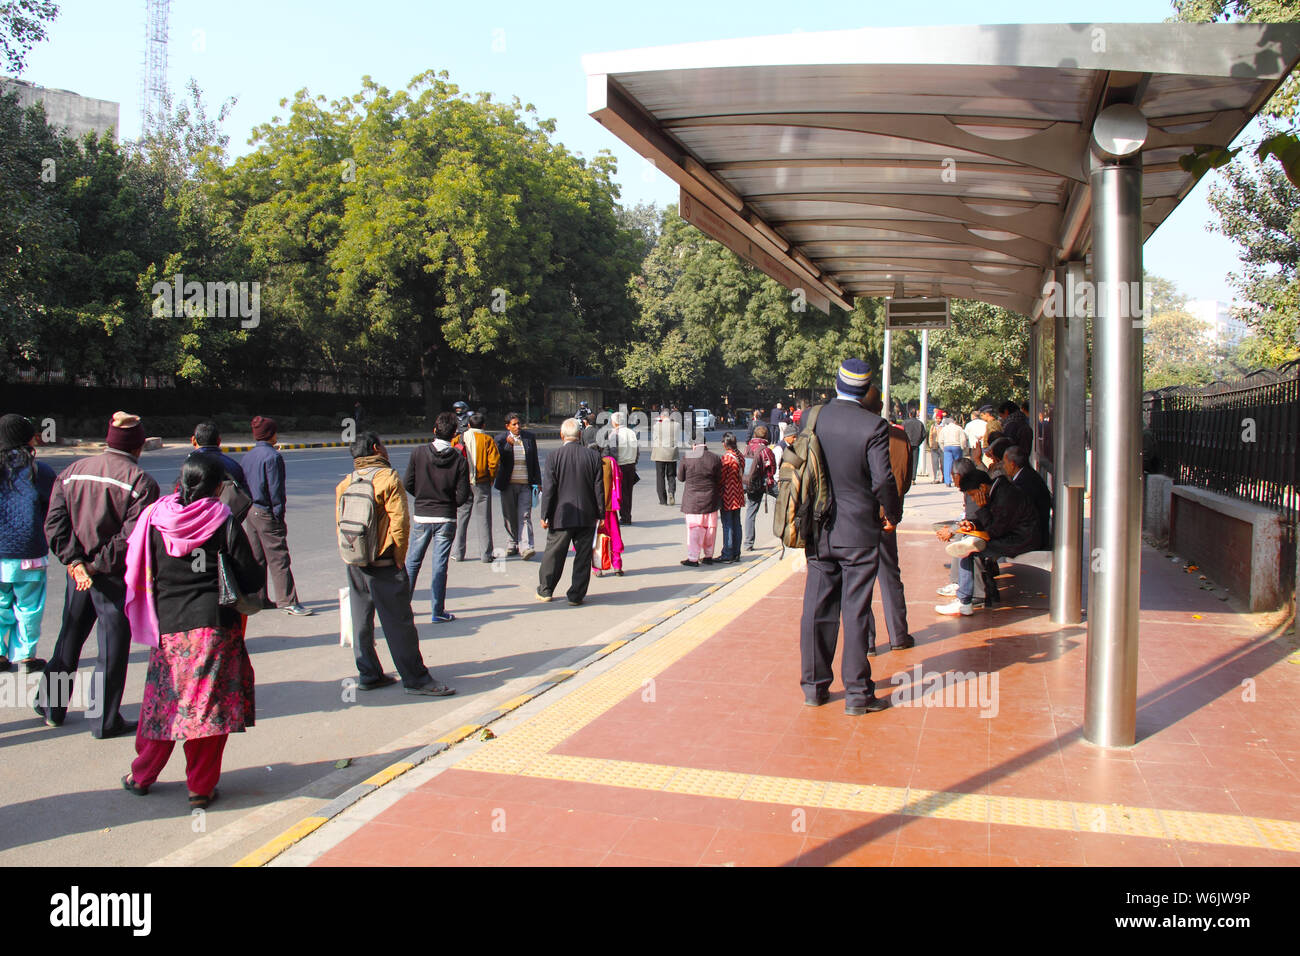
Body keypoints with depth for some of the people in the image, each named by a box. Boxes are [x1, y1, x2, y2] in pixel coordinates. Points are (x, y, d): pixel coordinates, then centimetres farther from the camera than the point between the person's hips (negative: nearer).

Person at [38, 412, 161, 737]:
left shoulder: (72, 472, 5)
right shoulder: (141, 481, -14)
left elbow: (55, 523, -1)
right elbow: (133, 535, -22)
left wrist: (76, 561, -6)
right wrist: (99, 564, -15)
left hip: (77, 573, 6)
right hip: (116, 577, -6)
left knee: (69, 639, 21)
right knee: (113, 647, 5)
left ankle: (51, 706, 33)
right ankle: (105, 720, 12)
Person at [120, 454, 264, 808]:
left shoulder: (154, 520, 0)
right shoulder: (224, 523, -7)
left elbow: (138, 572, 6)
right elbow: (252, 580, -5)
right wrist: (261, 569, 16)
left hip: (168, 626, 3)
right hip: (216, 624, -3)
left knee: (163, 702, 16)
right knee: (209, 705, 5)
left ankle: (141, 777, 30)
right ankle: (201, 787, 10)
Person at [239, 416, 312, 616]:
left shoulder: (246, 457, 10)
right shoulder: (273, 456, -13)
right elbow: (275, 488, -15)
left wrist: (245, 508, 19)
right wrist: (279, 513, -10)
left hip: (249, 512, 8)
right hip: (266, 513, -8)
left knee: (256, 557, 14)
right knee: (278, 558, -7)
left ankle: (258, 598, 20)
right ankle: (288, 601, -9)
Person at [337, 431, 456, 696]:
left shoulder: (344, 484, 8)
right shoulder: (388, 478, -10)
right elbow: (399, 520, -14)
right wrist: (399, 557, -5)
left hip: (354, 563, 7)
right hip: (383, 562, -7)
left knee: (361, 620, 14)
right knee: (398, 621, -3)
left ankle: (368, 674, 21)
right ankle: (415, 679, 2)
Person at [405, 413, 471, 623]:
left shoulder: (419, 452, -7)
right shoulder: (459, 460, -9)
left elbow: (408, 484, -4)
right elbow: (462, 496, -9)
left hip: (421, 517, 1)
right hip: (446, 519, -1)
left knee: (412, 561, 15)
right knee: (440, 565, 4)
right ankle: (438, 611, 8)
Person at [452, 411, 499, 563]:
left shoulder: (459, 439, 3)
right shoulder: (487, 439, -4)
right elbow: (494, 461, -11)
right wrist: (491, 478, 3)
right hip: (482, 483, -2)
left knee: (460, 517, 10)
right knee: (483, 518, 3)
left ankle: (458, 553, 12)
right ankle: (486, 554, 3)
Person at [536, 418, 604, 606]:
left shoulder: (553, 457, -9)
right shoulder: (593, 456, -4)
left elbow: (549, 489, -9)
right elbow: (599, 488, -1)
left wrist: (544, 515, -1)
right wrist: (600, 514, 6)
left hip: (561, 515, -1)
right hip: (587, 516, 1)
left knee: (553, 554, 13)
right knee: (583, 557, 8)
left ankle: (545, 590, 25)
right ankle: (576, 595, 11)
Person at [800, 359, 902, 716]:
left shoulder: (812, 418, 1)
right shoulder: (873, 425, -12)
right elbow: (883, 480, -15)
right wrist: (893, 514, 2)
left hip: (818, 531, 4)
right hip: (859, 530, -4)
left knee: (817, 607, 10)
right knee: (855, 611, 2)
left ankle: (814, 686, 19)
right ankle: (857, 693, 8)